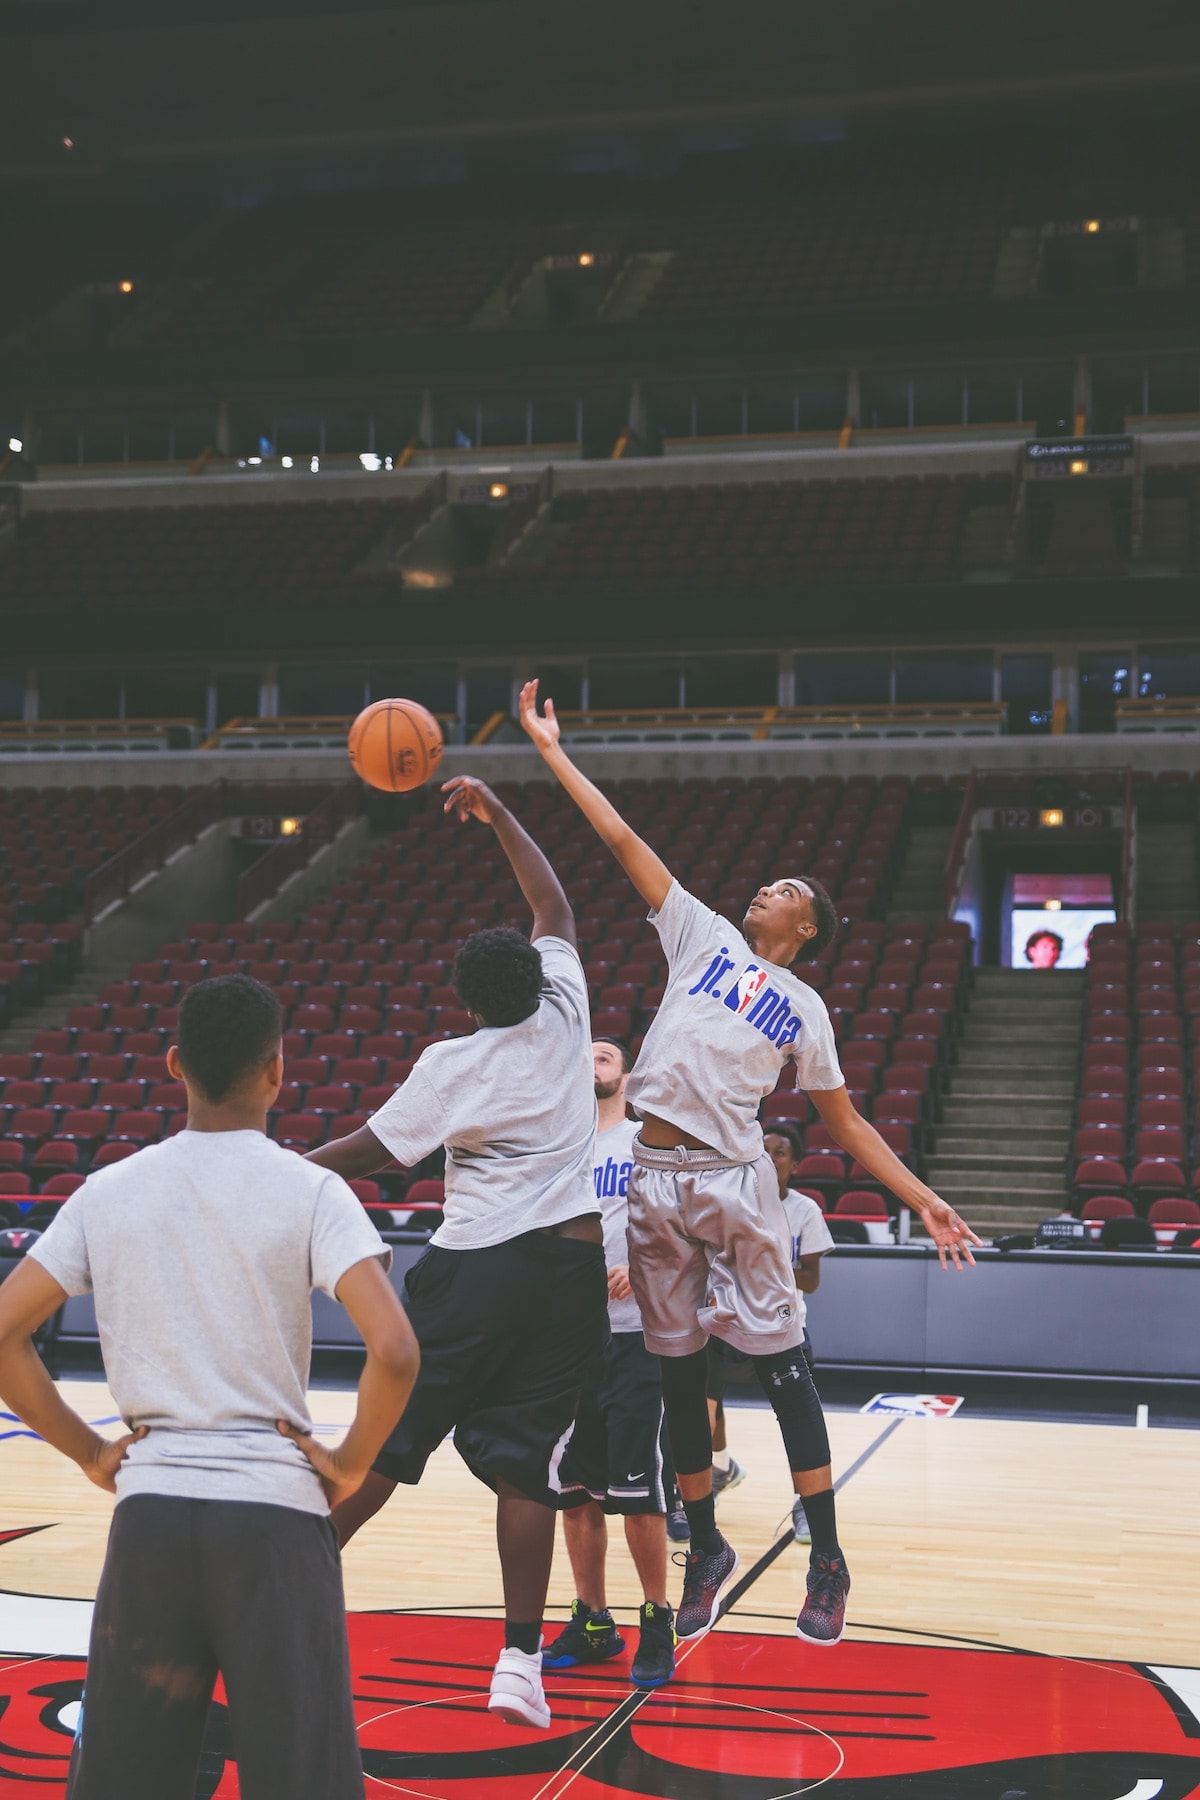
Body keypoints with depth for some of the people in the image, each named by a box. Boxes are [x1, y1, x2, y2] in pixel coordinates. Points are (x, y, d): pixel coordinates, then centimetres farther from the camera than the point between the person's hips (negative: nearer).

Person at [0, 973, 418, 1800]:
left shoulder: (109, 1191, 4)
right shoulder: (310, 1191, -6)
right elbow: (394, 1353, -18)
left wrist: (90, 1453, 9)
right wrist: (351, 1464, -3)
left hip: (148, 1509, 3)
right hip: (274, 1511, -3)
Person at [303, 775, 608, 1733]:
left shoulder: (452, 1064, -5)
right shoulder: (566, 1016, 3)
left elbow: (369, 1149, 3)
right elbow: (557, 909, 17)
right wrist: (498, 815, 23)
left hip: (476, 1263, -2)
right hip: (573, 1260, 3)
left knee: (391, 1437, 8)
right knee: (525, 1458, 2)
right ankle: (521, 1662, 0)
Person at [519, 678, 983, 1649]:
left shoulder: (804, 1009, 13)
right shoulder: (704, 936, 15)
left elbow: (846, 1123, 15)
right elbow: (623, 840, 12)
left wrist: (922, 1197, 7)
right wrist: (553, 750, 11)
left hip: (734, 1183, -1)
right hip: (653, 1181, 2)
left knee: (782, 1367, -1)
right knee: (678, 1372, 8)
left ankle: (828, 1561, 7)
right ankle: (707, 1548, 23)